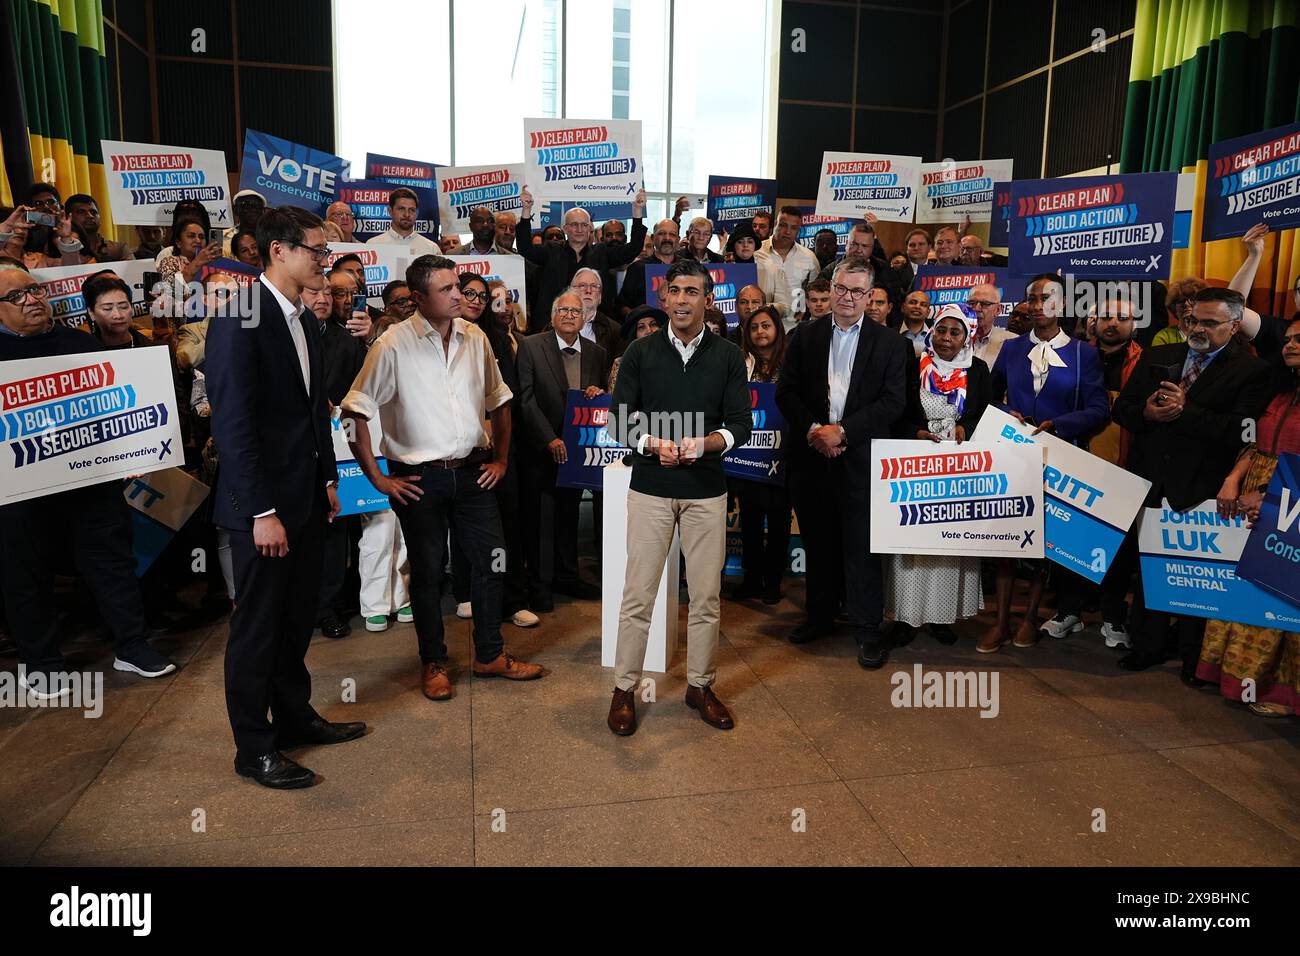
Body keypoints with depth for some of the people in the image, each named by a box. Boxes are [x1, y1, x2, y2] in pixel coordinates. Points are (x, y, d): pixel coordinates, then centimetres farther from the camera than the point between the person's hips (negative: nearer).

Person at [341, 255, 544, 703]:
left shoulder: (475, 337, 4)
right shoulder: (393, 344, -9)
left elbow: (499, 401, 16)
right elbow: (356, 412, -9)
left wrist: (501, 457, 11)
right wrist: (378, 478, -9)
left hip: (473, 471, 4)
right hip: (419, 478, -4)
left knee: (491, 560, 9)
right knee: (427, 571, 8)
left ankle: (490, 654, 27)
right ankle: (434, 662, 26)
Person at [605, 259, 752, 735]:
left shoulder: (728, 356, 3)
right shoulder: (640, 351, 2)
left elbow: (741, 424, 1)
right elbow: (619, 419, 1)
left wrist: (706, 443, -18)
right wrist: (652, 444, -18)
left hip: (706, 490, 1)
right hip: (650, 488, -1)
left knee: (706, 596, 8)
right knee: (638, 595, 2)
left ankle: (700, 686, 25)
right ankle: (624, 689, 17)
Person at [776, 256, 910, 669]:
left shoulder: (889, 343, 2)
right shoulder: (805, 336, 8)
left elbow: (893, 401, -4)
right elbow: (786, 391, 4)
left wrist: (842, 430, -14)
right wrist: (812, 429, -12)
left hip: (860, 460, -2)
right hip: (811, 457, 2)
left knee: (861, 547, 1)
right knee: (818, 542, 13)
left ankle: (867, 630, 12)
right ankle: (820, 615, 29)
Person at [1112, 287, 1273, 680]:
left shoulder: (1253, 370, -3)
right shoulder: (1157, 357, 11)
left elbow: (1241, 430, -16)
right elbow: (1122, 408, 9)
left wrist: (1184, 412, -20)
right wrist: (1146, 412, -12)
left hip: (1202, 490, -4)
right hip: (1151, 483, 4)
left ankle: (1196, 655, 23)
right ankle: (1148, 645, 28)